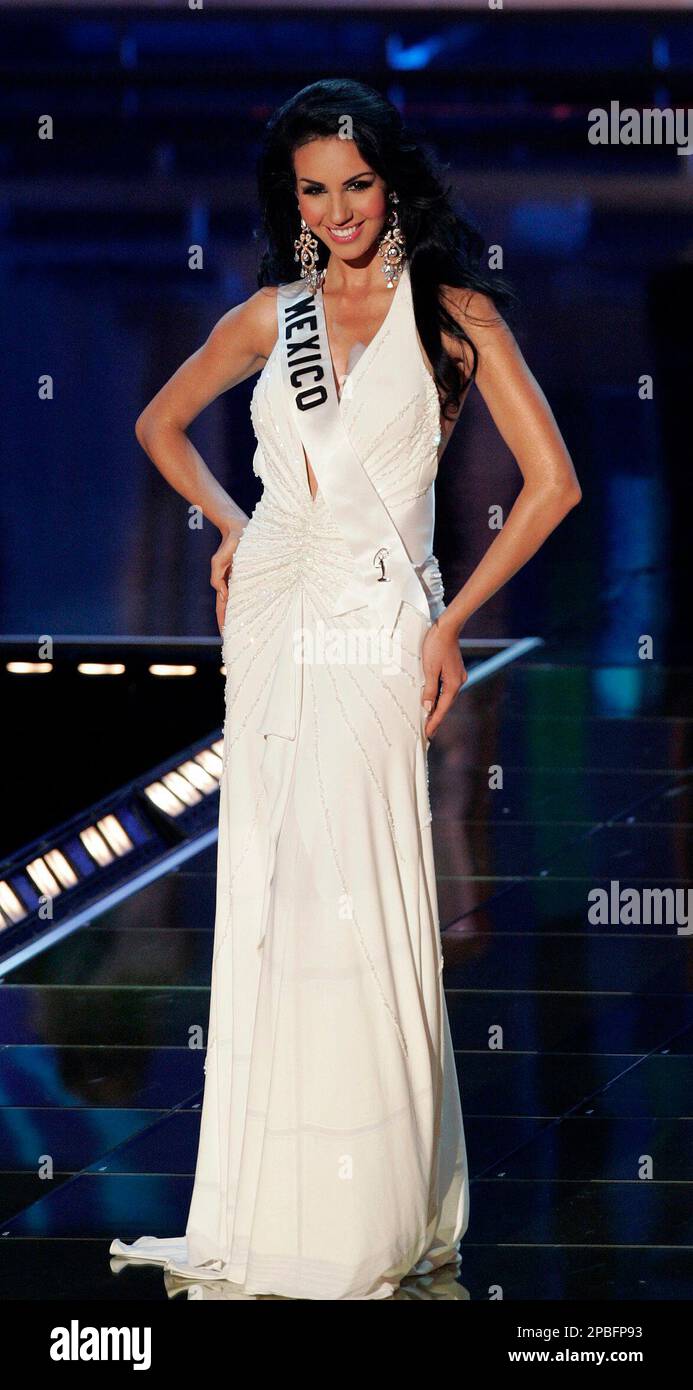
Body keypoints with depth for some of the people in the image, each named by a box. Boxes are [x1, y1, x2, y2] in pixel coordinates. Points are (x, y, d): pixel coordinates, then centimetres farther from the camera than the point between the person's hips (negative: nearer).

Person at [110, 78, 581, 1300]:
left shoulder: (452, 313, -2)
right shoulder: (270, 318, 10)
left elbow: (550, 483, -7)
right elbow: (160, 423, 27)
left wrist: (449, 625, -7)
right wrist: (228, 527, 13)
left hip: (376, 636, -5)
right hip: (273, 625, 5)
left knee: (360, 907, -9)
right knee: (266, 906, 5)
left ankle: (377, 1219, -1)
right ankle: (268, 1214, 13)